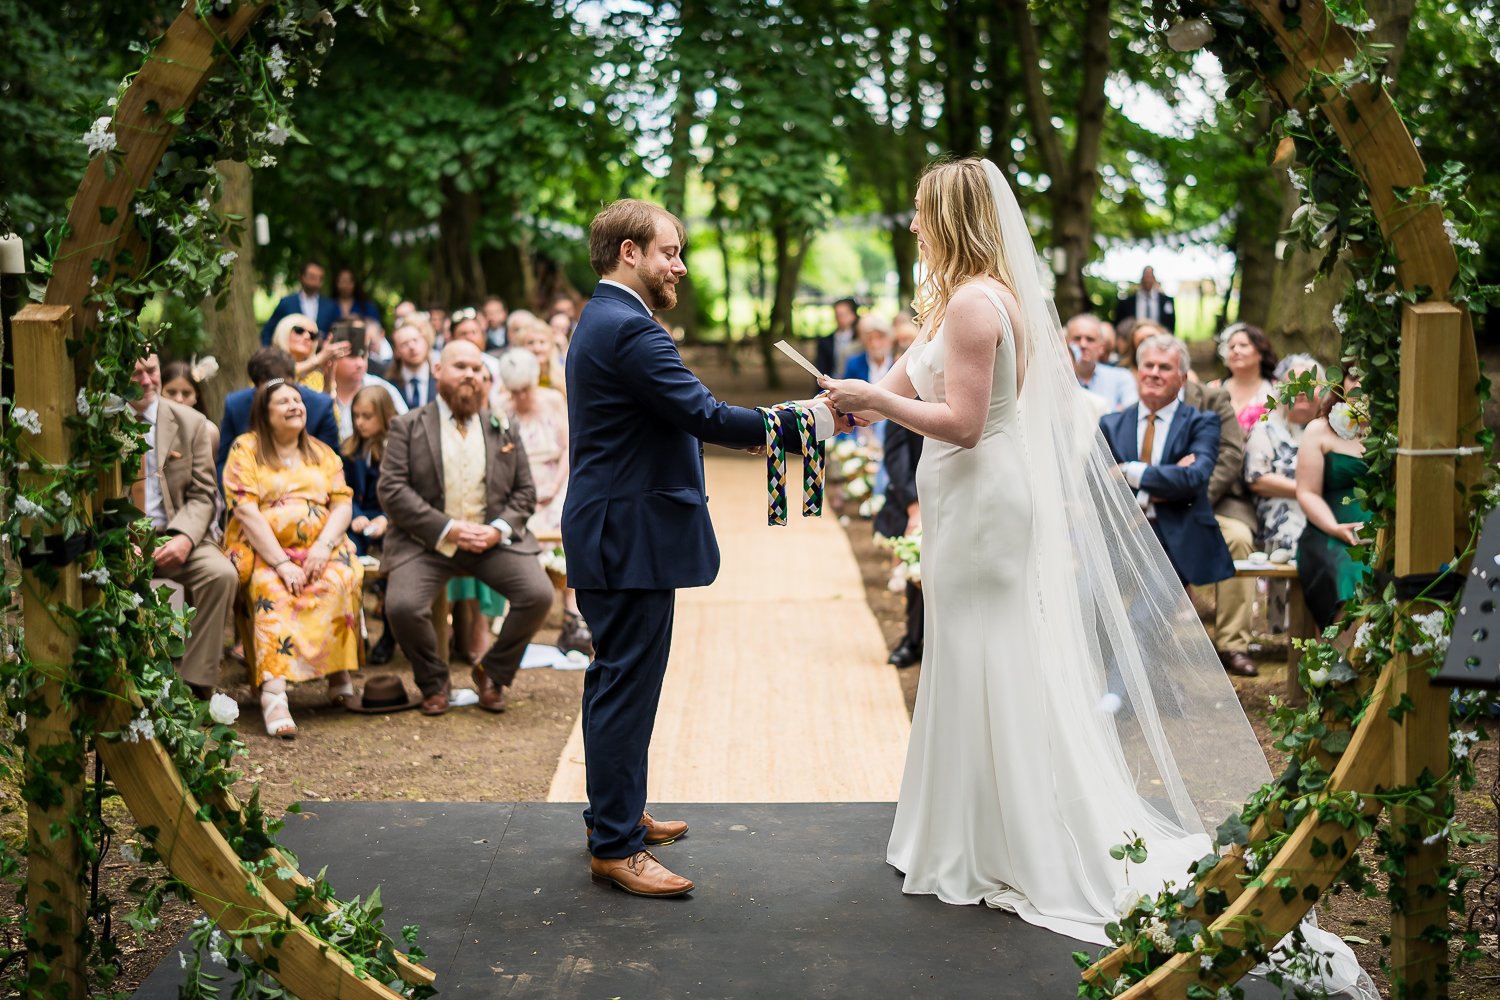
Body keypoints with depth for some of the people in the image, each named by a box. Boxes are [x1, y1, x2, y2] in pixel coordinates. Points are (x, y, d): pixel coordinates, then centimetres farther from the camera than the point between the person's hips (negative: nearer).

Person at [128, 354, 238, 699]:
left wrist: (184, 538, -17)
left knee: (222, 574, -27)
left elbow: (202, 494, 4)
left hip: (173, 538, 1)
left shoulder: (191, 423, 6)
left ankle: (195, 684, -20)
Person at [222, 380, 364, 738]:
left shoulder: (323, 453, 18)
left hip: (321, 551, 3)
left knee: (342, 579, -30)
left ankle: (340, 673, -26)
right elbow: (246, 511, -7)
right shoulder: (245, 449, 4)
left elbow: (343, 504, 8)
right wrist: (281, 563, -18)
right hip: (263, 552, -3)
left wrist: (324, 546, -13)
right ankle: (274, 693, -49)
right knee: (273, 591, -35)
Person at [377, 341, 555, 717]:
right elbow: (392, 490, -7)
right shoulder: (408, 427, 4)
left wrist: (500, 528, -9)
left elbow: (525, 490, 12)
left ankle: (492, 674, 5)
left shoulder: (503, 428, 14)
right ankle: (435, 682, 2)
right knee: (401, 606, -28)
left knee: (539, 595, -20)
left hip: (492, 539, 2)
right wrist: (447, 529, -16)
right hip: (426, 541, -2)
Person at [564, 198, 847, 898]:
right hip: (630, 537, -11)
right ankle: (614, 846, 1)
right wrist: (811, 421, -19)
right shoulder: (629, 329, -19)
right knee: (627, 685, -6)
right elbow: (705, 416, -24)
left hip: (613, 533, 11)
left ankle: (615, 812, 32)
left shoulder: (601, 321, 16)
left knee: (617, 679, 20)